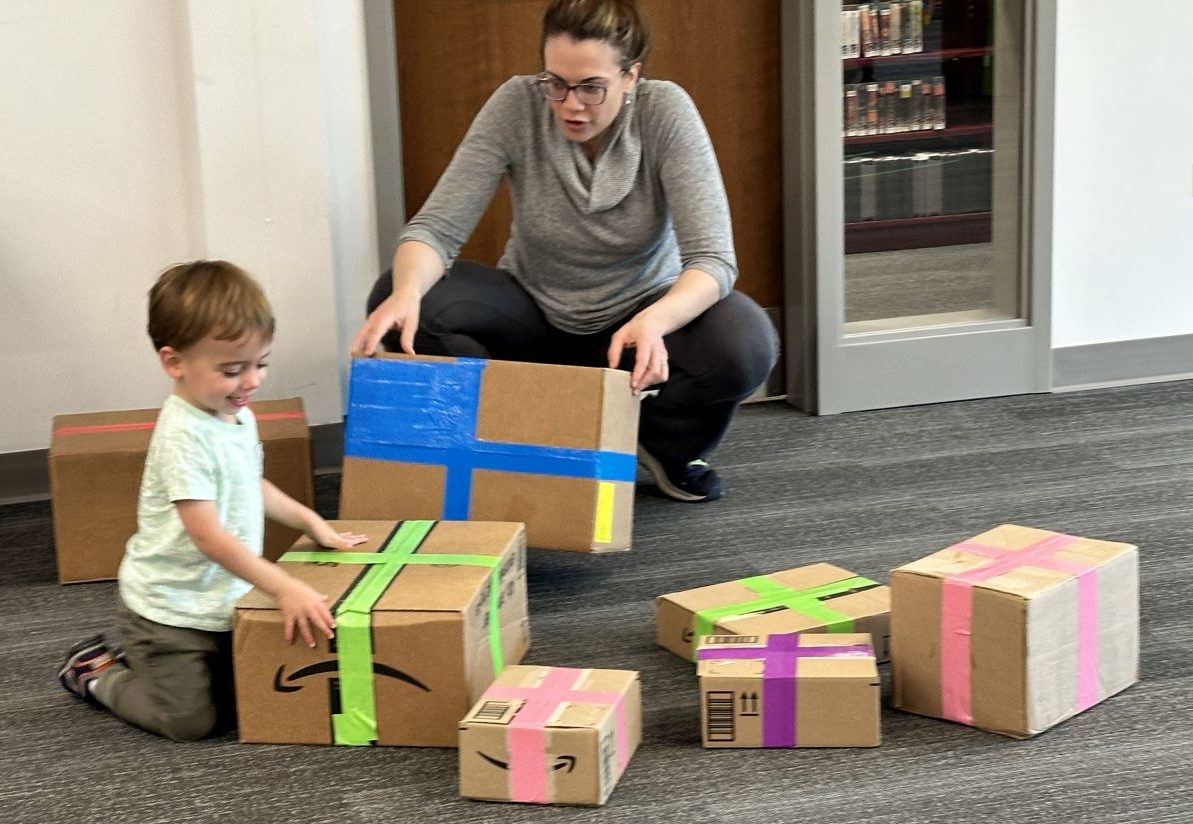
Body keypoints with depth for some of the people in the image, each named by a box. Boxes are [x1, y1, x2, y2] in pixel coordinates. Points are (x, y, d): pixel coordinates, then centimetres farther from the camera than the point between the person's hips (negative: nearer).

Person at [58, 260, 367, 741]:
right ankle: (95, 673, 19)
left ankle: (137, 657, 31)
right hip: (173, 608, -9)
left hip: (224, 602, 9)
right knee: (189, 721, -5)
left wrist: (313, 523, 13)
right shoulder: (184, 436, -27)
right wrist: (283, 587, -36)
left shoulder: (238, 417, 1)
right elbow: (209, 535, -32)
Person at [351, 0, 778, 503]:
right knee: (395, 299, -25)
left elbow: (712, 258, -27)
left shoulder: (665, 112, -22)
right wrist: (407, 291, -44)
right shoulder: (516, 105, -19)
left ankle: (664, 445, 1)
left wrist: (655, 321, -49)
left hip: (638, 316, -1)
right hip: (534, 312, 1)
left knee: (747, 347, -33)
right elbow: (436, 227, -21)